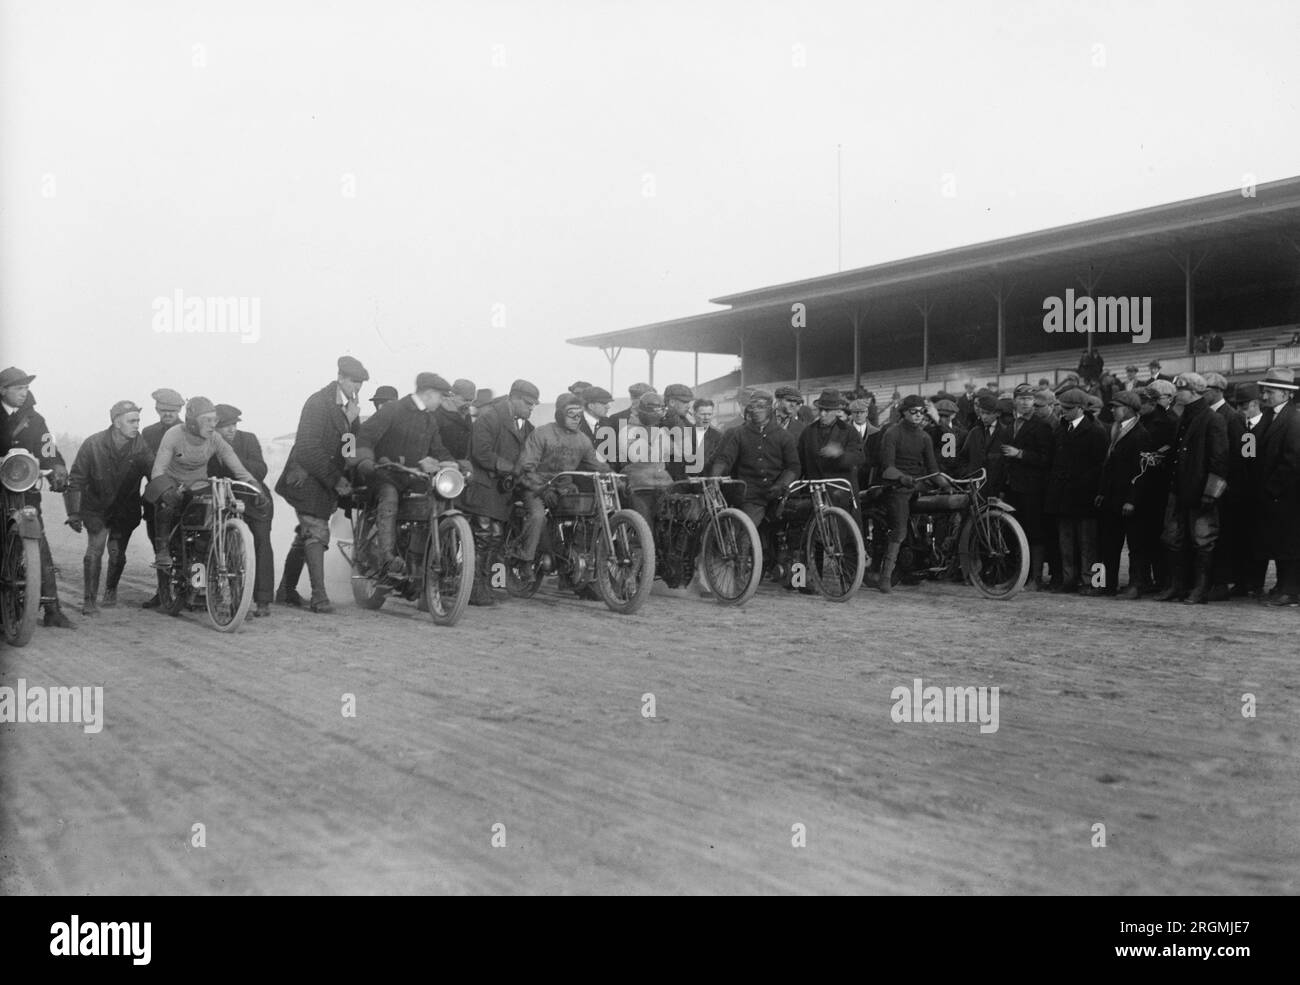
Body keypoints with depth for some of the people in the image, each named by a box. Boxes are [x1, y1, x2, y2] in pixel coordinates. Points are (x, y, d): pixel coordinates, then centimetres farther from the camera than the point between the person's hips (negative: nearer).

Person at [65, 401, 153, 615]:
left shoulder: (140, 445, -14)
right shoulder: (93, 444, -15)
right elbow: (76, 480, -9)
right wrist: (73, 513, -13)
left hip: (125, 507, 1)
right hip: (96, 506, -1)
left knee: (117, 551, 0)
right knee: (95, 547, -14)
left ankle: (111, 590, 29)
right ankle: (89, 599, -5)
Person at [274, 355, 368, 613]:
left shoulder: (349, 406, 10)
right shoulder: (318, 402, -15)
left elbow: (355, 445, 9)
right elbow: (310, 449, -20)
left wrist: (354, 420, -9)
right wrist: (336, 480, -21)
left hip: (328, 480, 8)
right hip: (308, 478, -8)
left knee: (306, 535, 14)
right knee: (317, 534, -13)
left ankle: (286, 591, 24)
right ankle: (319, 596, -14)